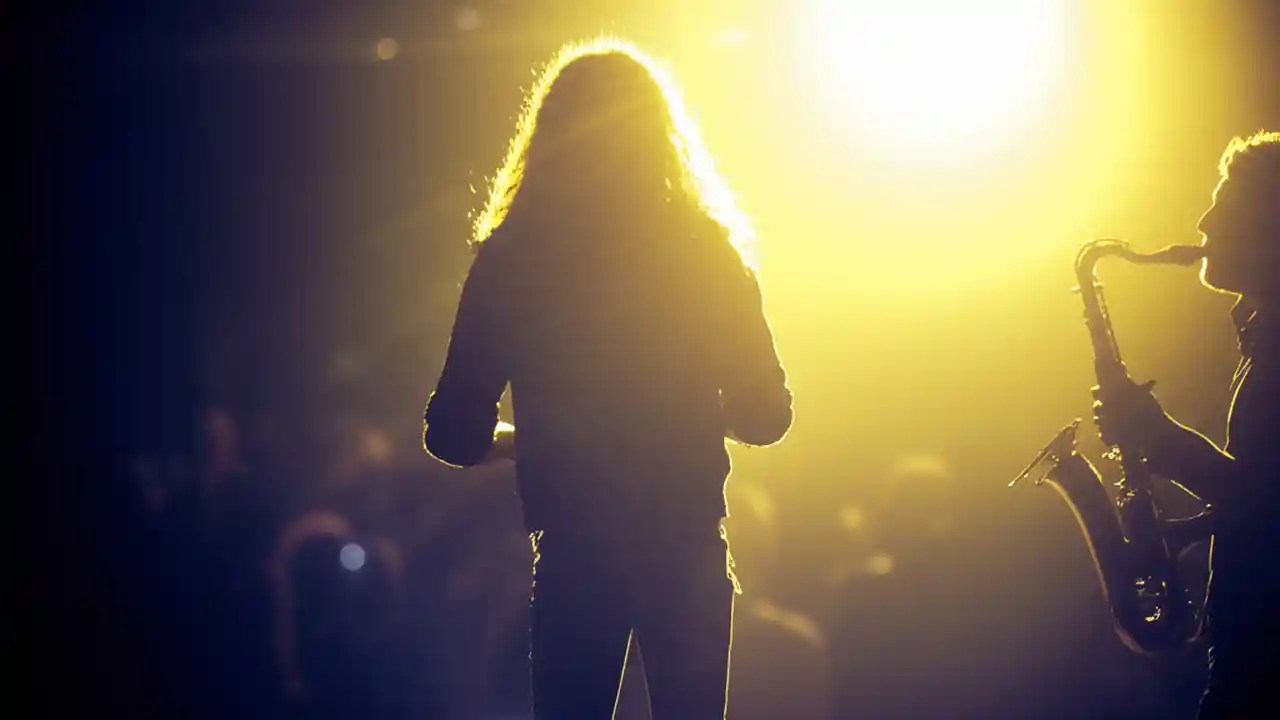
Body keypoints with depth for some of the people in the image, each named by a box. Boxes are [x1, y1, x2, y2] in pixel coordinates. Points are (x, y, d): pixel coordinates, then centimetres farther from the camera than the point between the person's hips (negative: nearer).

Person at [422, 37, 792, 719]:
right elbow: (765, 415, 1)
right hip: (688, 553, 1)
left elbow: (455, 435, -4)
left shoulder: (508, 262, -5)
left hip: (573, 557, 0)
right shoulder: (706, 254, -4)